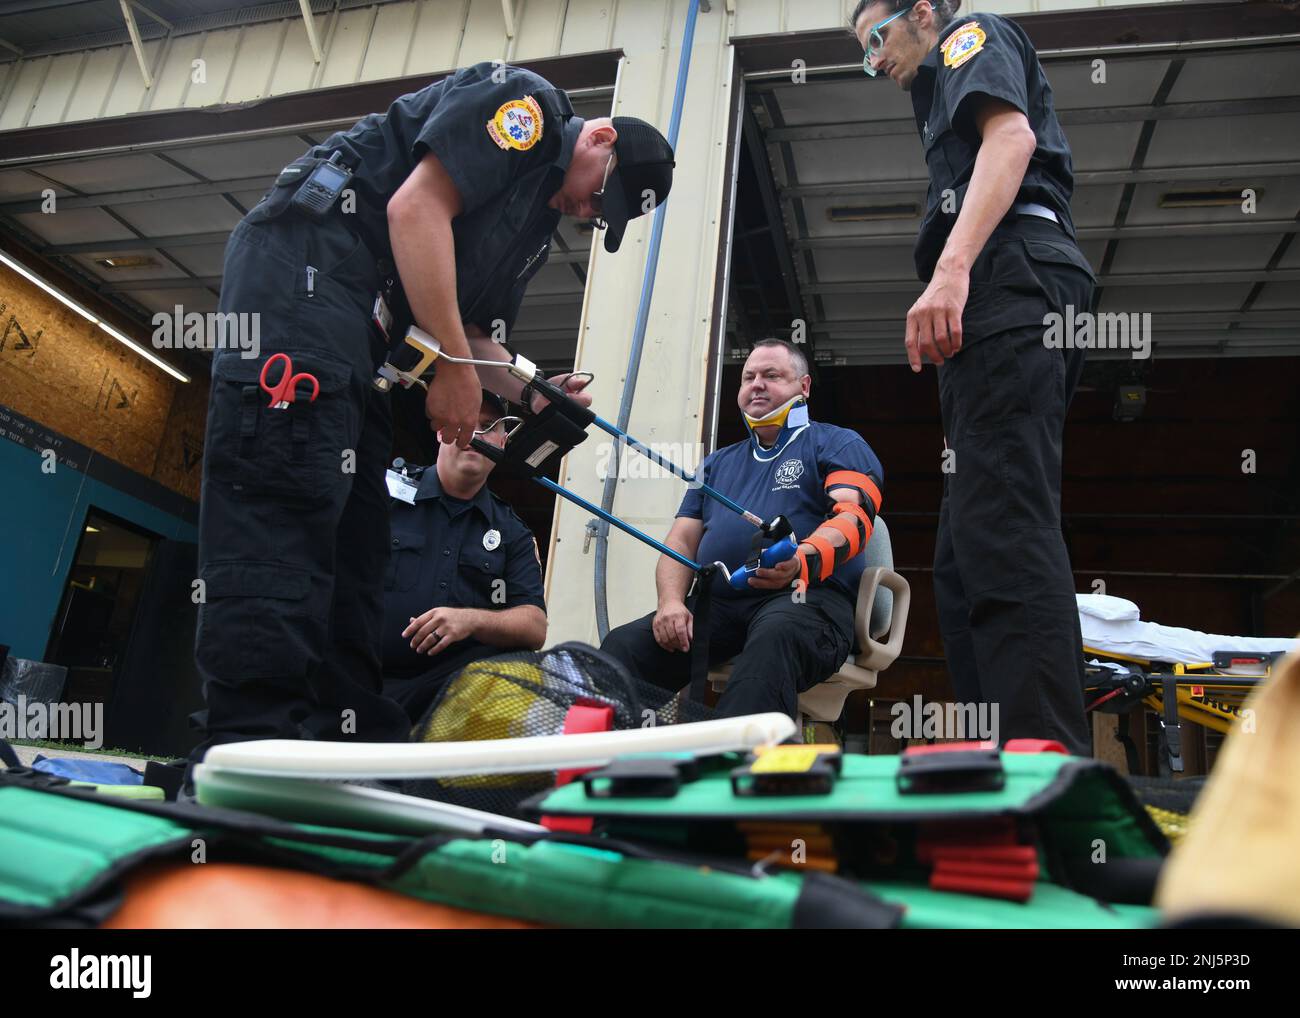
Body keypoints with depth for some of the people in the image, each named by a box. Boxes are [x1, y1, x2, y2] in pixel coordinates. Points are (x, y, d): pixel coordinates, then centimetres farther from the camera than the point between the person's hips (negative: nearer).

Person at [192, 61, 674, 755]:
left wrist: (534, 395, 5)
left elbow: (476, 333, 24)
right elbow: (416, 207, -13)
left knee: (354, 538, 2)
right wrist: (454, 366, -12)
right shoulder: (528, 102, 1)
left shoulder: (539, 221, 26)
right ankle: (257, 743, -23)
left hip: (361, 333, 10)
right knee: (286, 502, -20)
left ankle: (355, 740, 4)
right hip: (304, 262, -10)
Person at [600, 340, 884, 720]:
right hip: (717, 602, 5)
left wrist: (802, 561, -29)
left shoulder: (837, 444, 14)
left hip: (806, 595, -4)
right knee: (623, 645, -23)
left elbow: (854, 517, -6)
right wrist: (671, 601, -1)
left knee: (775, 636, -41)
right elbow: (682, 540, 22)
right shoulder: (717, 463, 31)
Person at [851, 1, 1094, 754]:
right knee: (968, 559, 2)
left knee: (1002, 531, -22)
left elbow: (1011, 135, -7)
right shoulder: (951, 92, 39)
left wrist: (952, 267, -22)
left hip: (1009, 272, -9)